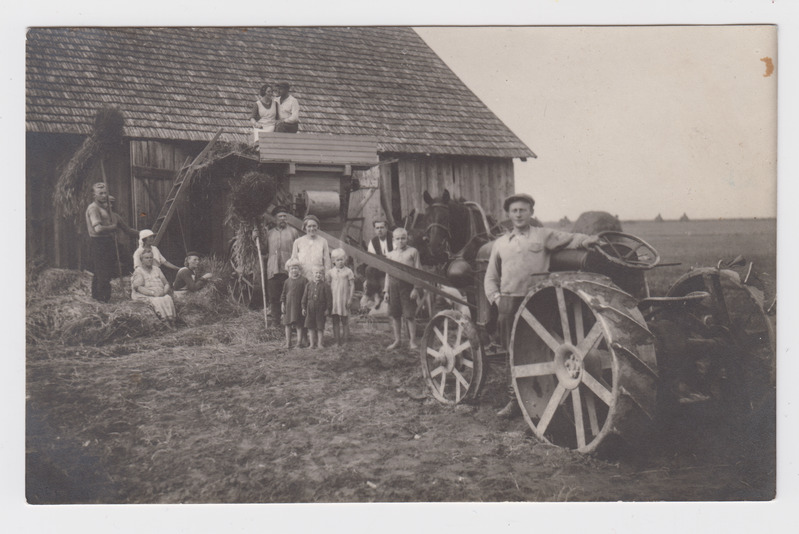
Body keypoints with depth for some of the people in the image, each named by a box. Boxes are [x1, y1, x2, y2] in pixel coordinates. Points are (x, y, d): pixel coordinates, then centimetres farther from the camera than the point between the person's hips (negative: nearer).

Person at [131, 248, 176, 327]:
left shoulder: (156, 269, 23)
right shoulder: (138, 271, 7)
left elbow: (166, 283, 19)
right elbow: (138, 287, -7)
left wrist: (164, 291, -6)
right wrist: (152, 293, -18)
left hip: (161, 294, 4)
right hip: (145, 296, -4)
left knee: (168, 298, -31)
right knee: (158, 301, -36)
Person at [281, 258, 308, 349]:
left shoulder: (303, 280, -1)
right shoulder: (287, 281, 7)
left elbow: (306, 293, -1)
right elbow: (283, 293, 11)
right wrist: (282, 304, 4)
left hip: (299, 305, -3)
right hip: (288, 305, 3)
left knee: (299, 324, 0)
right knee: (287, 324, 5)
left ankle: (299, 341, 6)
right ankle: (288, 342, 12)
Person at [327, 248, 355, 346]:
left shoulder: (348, 271, -1)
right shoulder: (331, 272, 6)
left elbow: (352, 286, -1)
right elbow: (328, 286, 10)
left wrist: (350, 299, -7)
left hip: (344, 300, -2)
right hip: (333, 300, 2)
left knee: (345, 321, 2)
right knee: (335, 321, 4)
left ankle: (345, 341, 8)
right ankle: (337, 341, 9)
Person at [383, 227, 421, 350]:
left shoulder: (413, 252, 1)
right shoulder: (390, 255, 13)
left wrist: (416, 288, -7)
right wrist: (386, 290, 10)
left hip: (407, 284, -4)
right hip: (394, 284, 4)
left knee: (409, 315, -2)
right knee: (394, 315, 7)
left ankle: (412, 341, 8)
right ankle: (396, 340, 18)